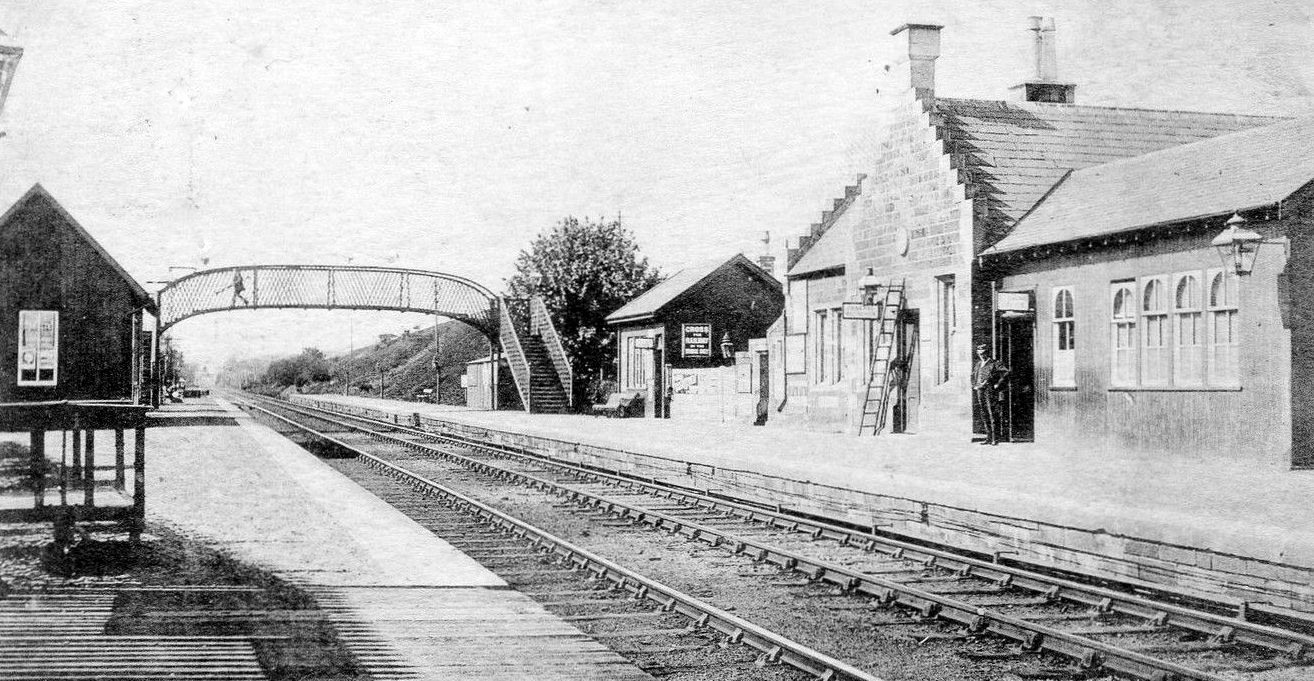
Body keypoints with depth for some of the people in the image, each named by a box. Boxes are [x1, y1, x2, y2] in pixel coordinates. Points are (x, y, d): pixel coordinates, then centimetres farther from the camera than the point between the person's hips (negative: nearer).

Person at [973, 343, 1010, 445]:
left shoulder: (995, 363, -4)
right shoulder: (978, 364, 16)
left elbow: (1006, 373, -15)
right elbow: (973, 376, 31)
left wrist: (997, 385, -14)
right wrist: (974, 386, 17)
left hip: (991, 391, -7)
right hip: (980, 392, 7)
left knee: (993, 415, -7)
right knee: (985, 416, 9)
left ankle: (995, 439, -5)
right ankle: (989, 438, 14)